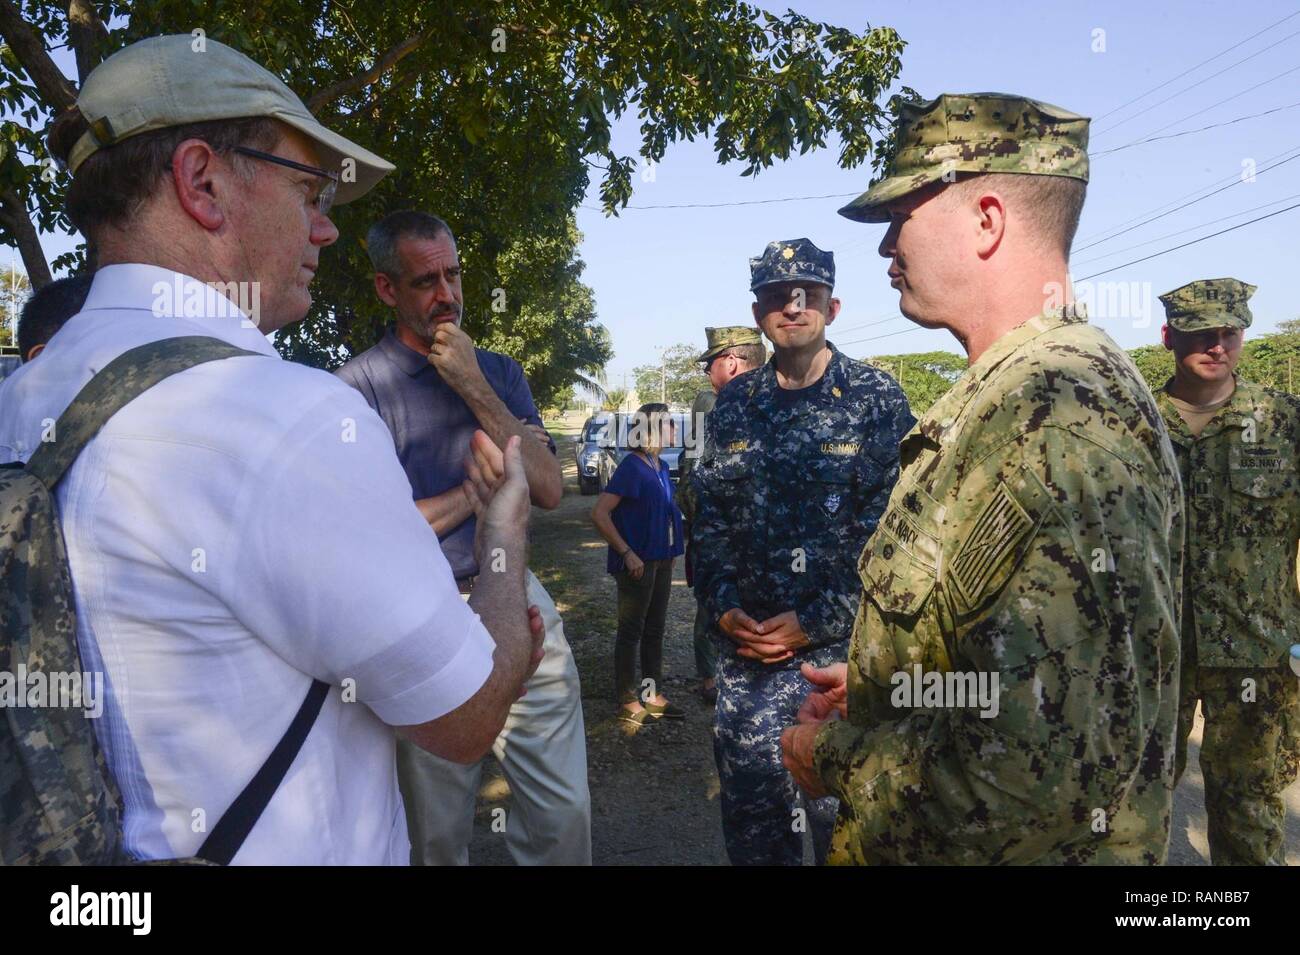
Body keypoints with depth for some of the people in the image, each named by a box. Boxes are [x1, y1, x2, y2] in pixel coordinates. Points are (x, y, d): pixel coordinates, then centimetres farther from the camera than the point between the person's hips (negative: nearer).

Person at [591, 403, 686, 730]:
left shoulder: (662, 467, 9)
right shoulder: (631, 467, -16)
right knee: (632, 630, 2)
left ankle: (653, 695, 27)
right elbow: (599, 514, -21)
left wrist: (671, 551, 13)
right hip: (638, 562, -8)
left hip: (662, 559, 8)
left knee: (655, 629, 15)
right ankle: (627, 702, 12)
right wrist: (627, 553, -22)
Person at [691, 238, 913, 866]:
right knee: (749, 817, 13)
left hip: (841, 649, -3)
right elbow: (710, 517, 10)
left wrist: (816, 621, -13)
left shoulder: (875, 398, -4)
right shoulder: (734, 403, 8)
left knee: (843, 822, 8)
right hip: (745, 648, 4)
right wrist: (723, 606, -3)